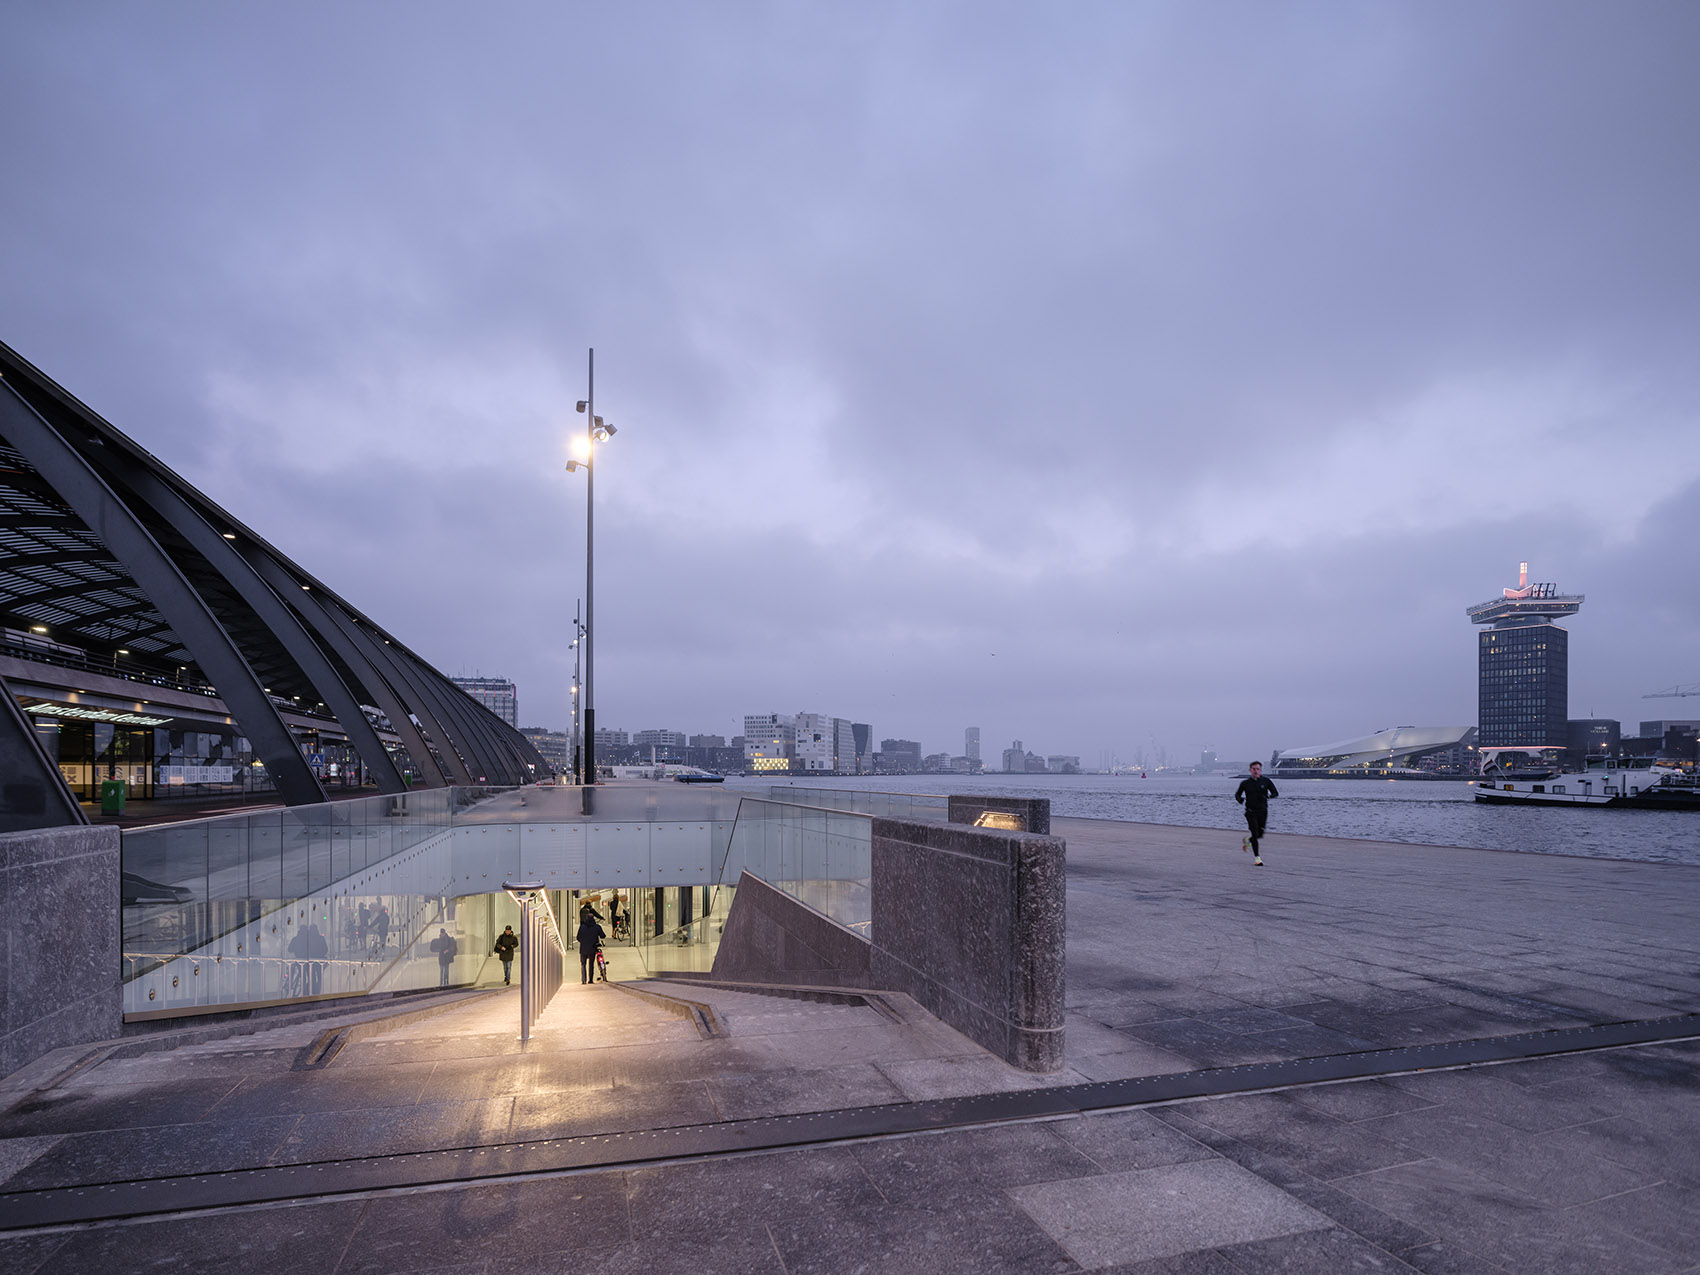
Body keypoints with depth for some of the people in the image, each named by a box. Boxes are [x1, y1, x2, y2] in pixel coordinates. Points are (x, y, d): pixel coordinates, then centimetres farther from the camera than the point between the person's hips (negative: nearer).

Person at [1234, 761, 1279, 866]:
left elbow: (1275, 793, 3)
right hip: (1251, 812, -2)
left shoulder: (1265, 781, 1)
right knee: (1255, 834, -10)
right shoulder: (1245, 783, 1)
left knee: (1260, 834, 3)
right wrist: (1240, 799, -12)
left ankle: (1247, 840, 37)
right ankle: (1257, 858, -4)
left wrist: (1267, 796, -19)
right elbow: (1237, 794, 12)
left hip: (1262, 811, 2)